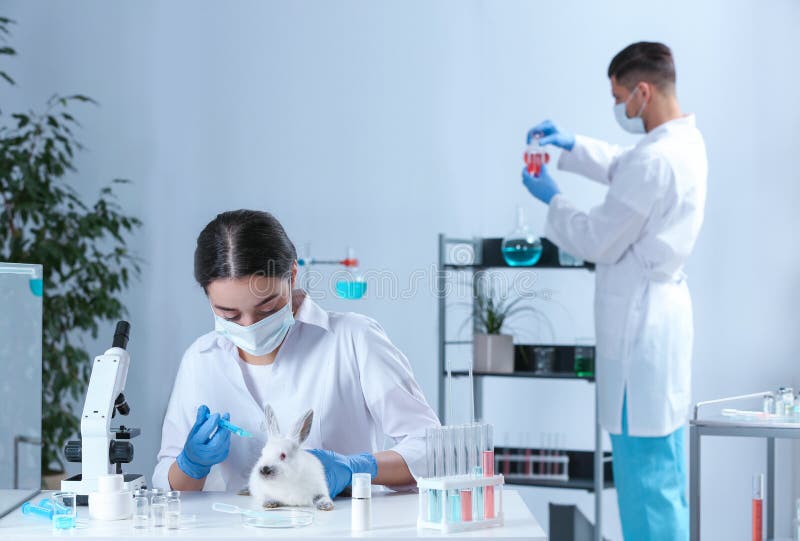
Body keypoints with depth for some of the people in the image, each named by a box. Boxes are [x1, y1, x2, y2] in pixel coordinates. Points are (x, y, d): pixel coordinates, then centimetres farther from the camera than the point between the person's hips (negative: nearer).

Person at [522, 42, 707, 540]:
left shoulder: (656, 161, -23)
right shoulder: (684, 141, 8)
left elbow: (597, 242, -16)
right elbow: (621, 168, 28)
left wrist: (553, 199, 0)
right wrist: (571, 145, 14)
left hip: (640, 326, -10)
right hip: (662, 315, 10)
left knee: (645, 466, -4)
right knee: (662, 466, 18)